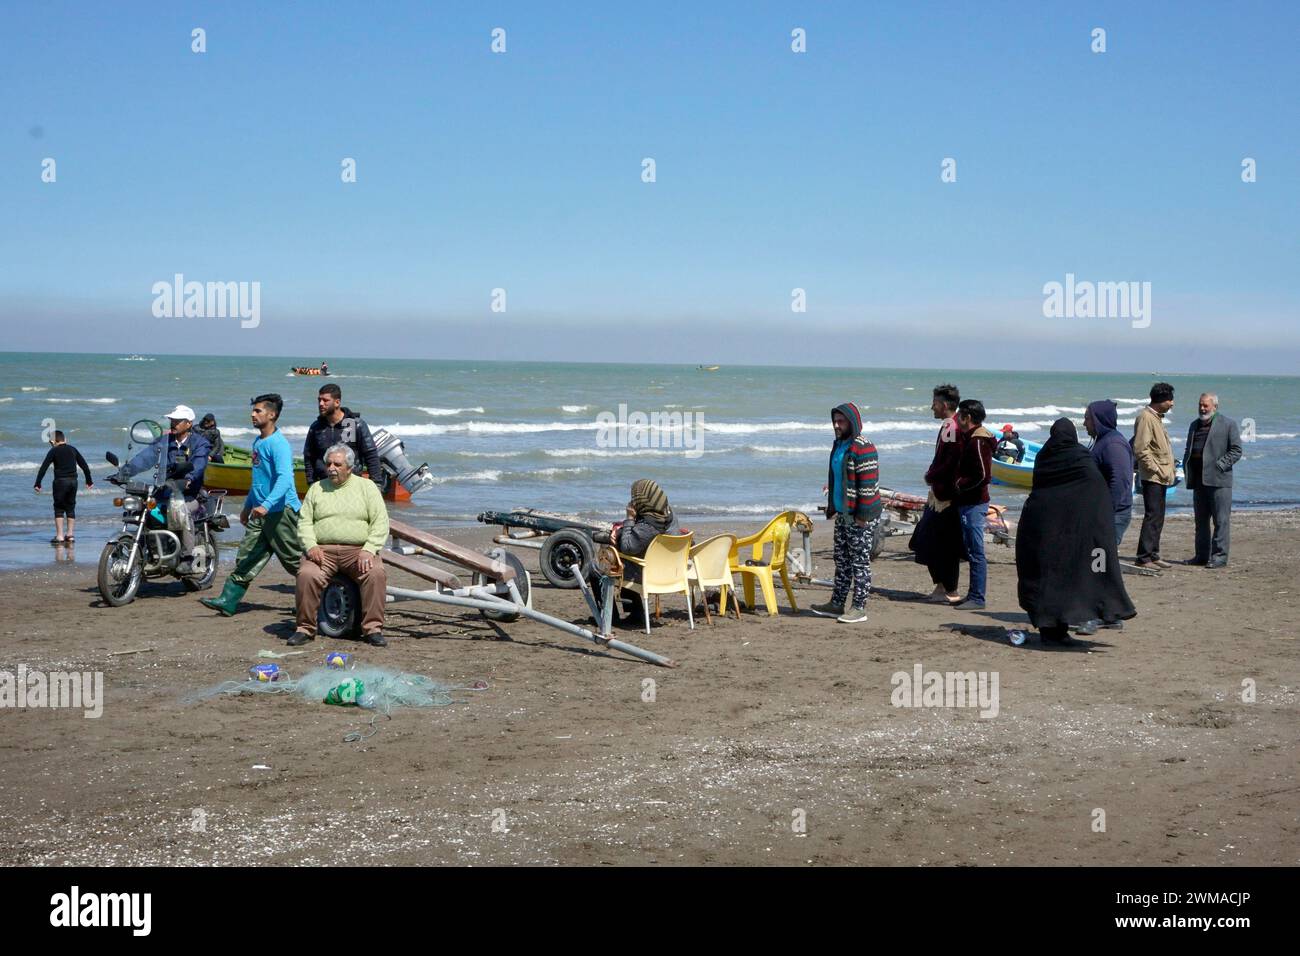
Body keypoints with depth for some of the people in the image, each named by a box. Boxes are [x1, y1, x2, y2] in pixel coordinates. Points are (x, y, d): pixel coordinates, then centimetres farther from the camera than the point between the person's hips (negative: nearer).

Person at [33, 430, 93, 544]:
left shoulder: (53, 451, -1)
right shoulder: (73, 450, 13)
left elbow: (44, 467, -7)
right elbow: (84, 466, 18)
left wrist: (37, 484, -7)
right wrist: (89, 480, 27)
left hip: (60, 481, -4)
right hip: (73, 481, 4)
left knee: (59, 509, 0)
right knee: (70, 507, 12)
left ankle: (59, 536, -5)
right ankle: (70, 535, 10)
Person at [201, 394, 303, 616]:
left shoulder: (278, 444, -15)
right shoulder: (257, 442, 15)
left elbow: (285, 478, -28)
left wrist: (267, 505, -39)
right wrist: (248, 506, 31)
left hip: (281, 510, -9)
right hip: (261, 514, 9)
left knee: (294, 561, -1)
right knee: (246, 559, 5)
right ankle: (228, 601, 4)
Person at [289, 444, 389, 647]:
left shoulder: (367, 487, 10)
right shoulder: (316, 489, 16)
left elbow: (380, 523, 3)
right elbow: (304, 521, 11)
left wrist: (369, 550, -12)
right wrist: (311, 546, -8)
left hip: (358, 550, -1)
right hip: (322, 550, 1)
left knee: (376, 574, -30)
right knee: (306, 575, -29)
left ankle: (373, 629, -21)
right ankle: (305, 628, -14)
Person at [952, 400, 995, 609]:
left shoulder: (977, 442, -16)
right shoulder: (971, 438, 15)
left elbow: (984, 476, -22)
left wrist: (959, 485, -13)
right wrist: (958, 484, 11)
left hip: (974, 504, -11)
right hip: (968, 503, 11)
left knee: (976, 552, -7)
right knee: (971, 550, 14)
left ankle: (977, 598, -4)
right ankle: (974, 595, 20)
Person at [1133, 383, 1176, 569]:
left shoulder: (1157, 417, 17)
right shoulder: (1145, 417, -14)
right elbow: (1140, 449, -20)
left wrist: (1168, 471, 16)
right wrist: (1156, 469, -17)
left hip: (1161, 477, 10)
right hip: (1152, 477, -10)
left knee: (1158, 517, 12)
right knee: (1152, 516, -11)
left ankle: (1153, 555, 18)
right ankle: (1143, 558, -10)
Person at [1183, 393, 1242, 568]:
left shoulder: (1228, 424, 0)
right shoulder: (1194, 425, 20)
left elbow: (1236, 450, -4)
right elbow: (1188, 450, 25)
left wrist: (1219, 465, -14)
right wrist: (1186, 468, 9)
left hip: (1218, 480, -6)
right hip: (1198, 481, 7)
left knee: (1221, 520, -5)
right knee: (1201, 521, 10)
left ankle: (1219, 557, -3)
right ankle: (1202, 555, 16)